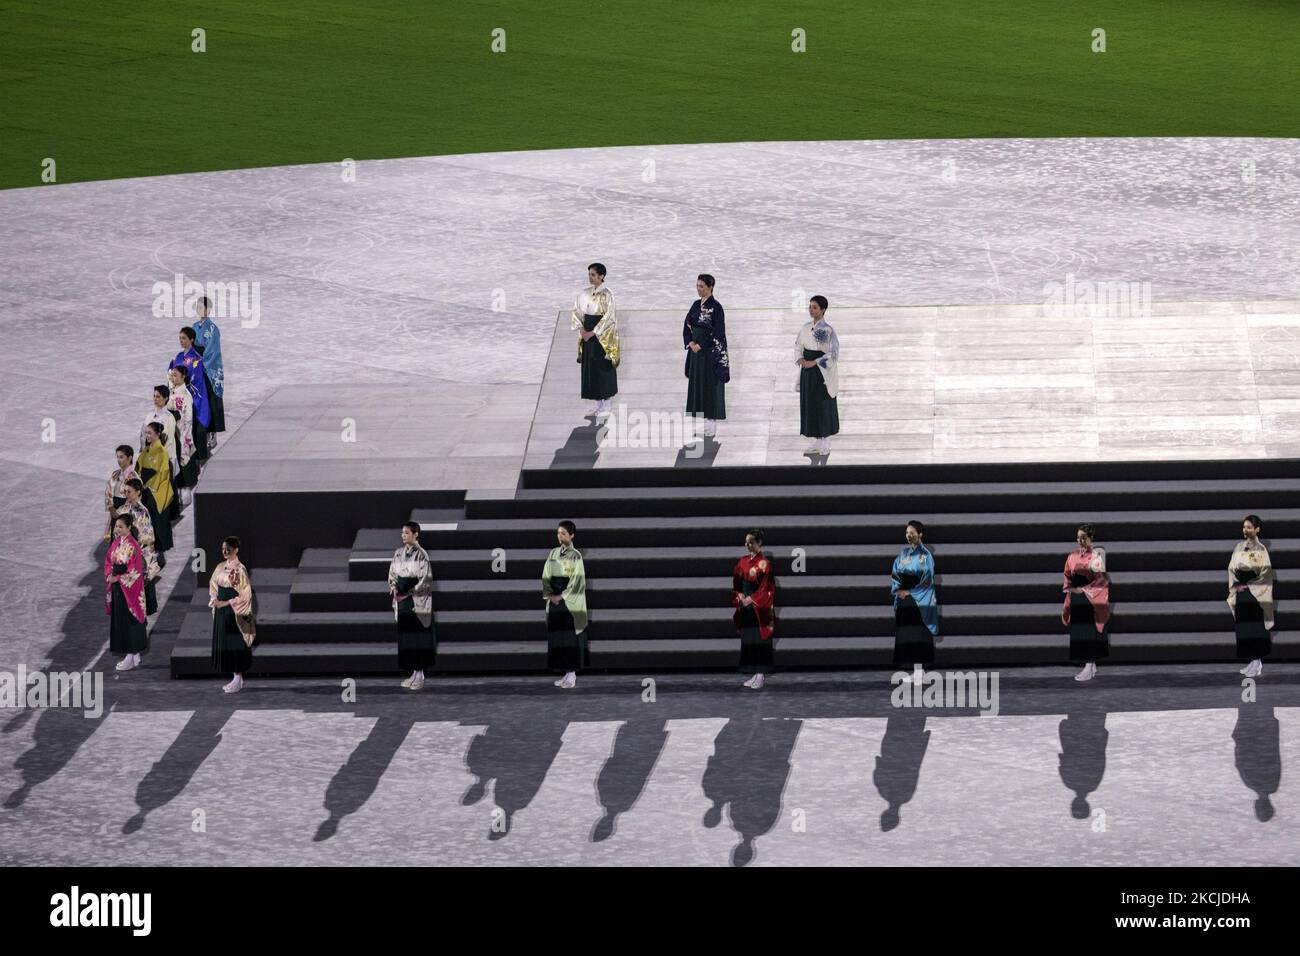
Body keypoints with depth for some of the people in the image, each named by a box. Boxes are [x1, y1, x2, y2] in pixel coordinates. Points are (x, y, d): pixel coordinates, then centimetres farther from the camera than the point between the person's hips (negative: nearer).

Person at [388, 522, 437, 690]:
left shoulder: (421, 555, -9)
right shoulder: (398, 554, 10)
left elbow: (425, 579, -12)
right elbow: (392, 575, 14)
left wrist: (409, 593, -15)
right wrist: (394, 589, -4)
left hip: (417, 600, -6)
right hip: (402, 599, 6)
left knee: (418, 636, -5)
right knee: (405, 636, 7)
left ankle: (420, 675, -1)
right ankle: (414, 673, 13)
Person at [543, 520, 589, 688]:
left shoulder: (576, 555, -6)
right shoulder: (553, 553, 11)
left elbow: (576, 580, -11)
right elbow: (546, 576, 9)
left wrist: (562, 596, -15)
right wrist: (550, 594, -5)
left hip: (570, 601, -6)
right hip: (554, 599, 6)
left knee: (570, 635, -6)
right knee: (557, 636, 4)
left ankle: (572, 674, -4)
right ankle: (566, 673, 9)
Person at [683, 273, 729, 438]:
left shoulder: (716, 307, -11)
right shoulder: (696, 305, 11)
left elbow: (718, 332, -14)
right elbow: (687, 326, 11)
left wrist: (701, 346, -14)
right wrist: (690, 342, -6)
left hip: (710, 352, -7)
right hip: (696, 351, 7)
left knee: (711, 386, -4)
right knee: (697, 385, 8)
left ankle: (711, 425, 0)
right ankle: (702, 423, 13)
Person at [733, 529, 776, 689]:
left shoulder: (764, 563, -8)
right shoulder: (743, 562, 11)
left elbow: (766, 588, -12)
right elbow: (736, 584, 13)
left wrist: (751, 600, -17)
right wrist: (740, 597, -5)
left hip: (760, 608, -7)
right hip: (745, 606, 7)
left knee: (759, 639, -7)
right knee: (748, 640, 7)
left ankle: (760, 676, -7)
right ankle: (753, 675, 12)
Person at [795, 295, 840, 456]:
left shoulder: (828, 330, -13)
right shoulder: (806, 328, 7)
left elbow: (833, 354, -15)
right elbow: (798, 346, 14)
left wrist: (814, 362, -21)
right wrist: (800, 359, -6)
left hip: (822, 373, -7)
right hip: (807, 372, 7)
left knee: (823, 405, 0)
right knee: (809, 405, 8)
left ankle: (825, 443, 10)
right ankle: (816, 442, 17)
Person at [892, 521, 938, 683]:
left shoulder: (925, 554, -4)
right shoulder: (903, 554, 13)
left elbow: (926, 580, -9)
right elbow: (895, 574, 12)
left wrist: (909, 592, -13)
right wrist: (898, 589, -6)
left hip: (919, 600, -5)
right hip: (903, 598, 6)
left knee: (918, 635, -8)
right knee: (904, 635, 2)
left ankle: (918, 671, -7)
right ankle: (908, 669, 3)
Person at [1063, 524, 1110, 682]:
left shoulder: (1097, 554, -6)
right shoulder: (1073, 556, 11)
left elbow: (1102, 579, -11)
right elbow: (1068, 576, 17)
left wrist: (1083, 589, -18)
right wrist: (1068, 587, -2)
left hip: (1091, 597, -6)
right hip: (1076, 598, 6)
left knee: (1090, 632, -8)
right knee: (1078, 631, 4)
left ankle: (1089, 668, -9)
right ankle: (1091, 665, 13)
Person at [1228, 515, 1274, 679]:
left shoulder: (1260, 549, -7)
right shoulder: (1239, 547, 10)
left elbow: (1265, 573, -11)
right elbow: (1232, 568, 13)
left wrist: (1248, 586, -13)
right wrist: (1234, 584, -2)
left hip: (1255, 592, -6)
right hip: (1241, 591, 6)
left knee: (1255, 627, -5)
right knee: (1243, 627, 6)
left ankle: (1257, 662, -1)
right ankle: (1253, 661, 12)